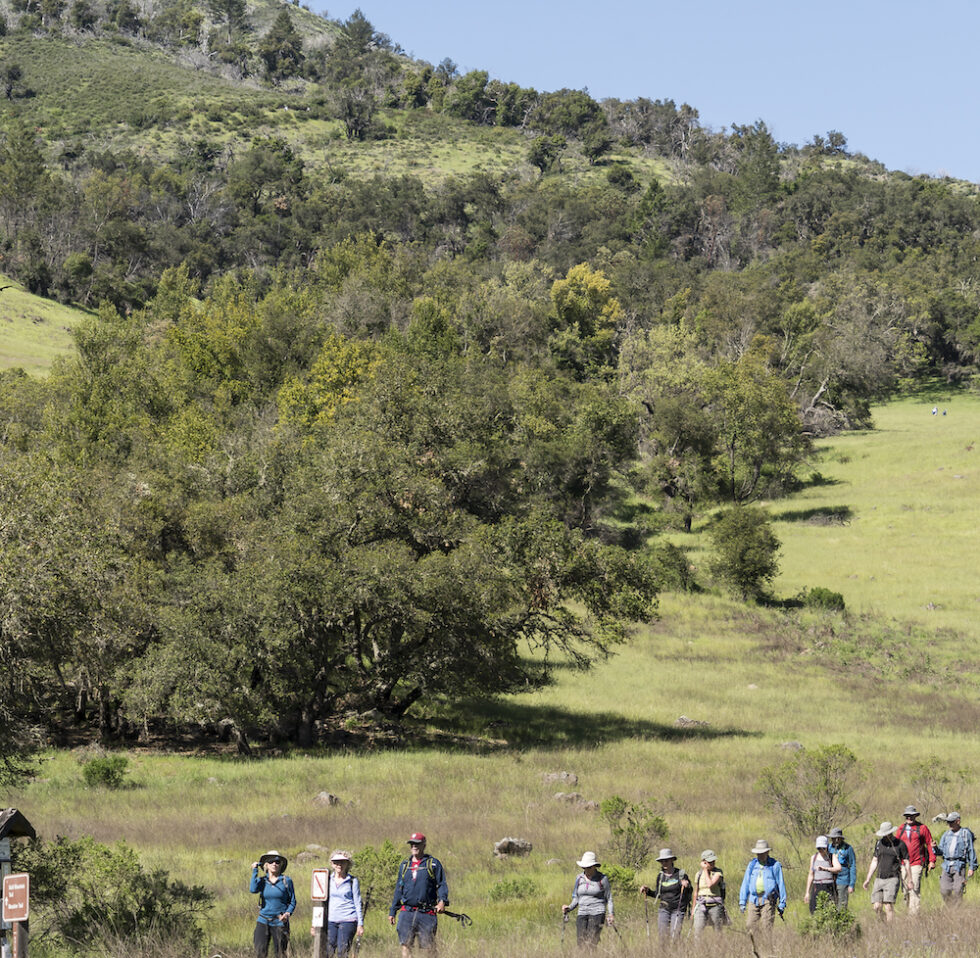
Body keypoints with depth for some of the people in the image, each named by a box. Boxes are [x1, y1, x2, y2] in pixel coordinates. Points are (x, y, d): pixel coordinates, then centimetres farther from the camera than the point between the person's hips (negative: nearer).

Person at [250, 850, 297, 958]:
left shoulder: (286, 881, 0)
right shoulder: (262, 880, 4)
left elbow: (293, 902, 5)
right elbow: (253, 889, -18)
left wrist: (287, 913, -13)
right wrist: (255, 871, -12)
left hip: (280, 922, -1)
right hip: (263, 921, 1)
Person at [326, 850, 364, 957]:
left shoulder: (353, 881, 1)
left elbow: (358, 903, 3)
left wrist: (360, 924, -1)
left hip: (348, 920, -3)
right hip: (330, 920, 4)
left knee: (342, 952, -9)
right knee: (328, 952, -4)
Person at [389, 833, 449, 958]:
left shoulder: (434, 864, 6)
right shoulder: (404, 865, 18)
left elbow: (442, 884, 0)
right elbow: (398, 890, 21)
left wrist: (442, 901, -18)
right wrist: (392, 911, 19)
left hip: (427, 914, -3)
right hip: (407, 913, 3)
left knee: (428, 947, -2)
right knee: (405, 945, -7)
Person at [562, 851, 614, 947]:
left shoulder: (602, 879, 0)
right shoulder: (579, 878, 11)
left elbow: (609, 899, 4)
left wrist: (610, 914, -9)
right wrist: (569, 908, -1)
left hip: (597, 913, -4)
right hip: (582, 913, 4)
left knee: (591, 944, -16)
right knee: (580, 941, -5)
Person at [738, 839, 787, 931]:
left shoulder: (775, 865, 2)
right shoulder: (752, 864, 13)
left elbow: (781, 884, 4)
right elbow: (746, 883, 16)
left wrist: (782, 903, 1)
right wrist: (742, 901, 11)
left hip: (768, 900, -4)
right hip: (754, 899, 4)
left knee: (767, 927, -9)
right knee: (749, 926, -2)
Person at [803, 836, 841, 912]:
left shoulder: (832, 857, 0)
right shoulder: (813, 857, 11)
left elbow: (838, 869, -19)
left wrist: (824, 868, -34)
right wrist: (807, 892, 13)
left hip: (829, 889, -3)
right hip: (817, 889, 3)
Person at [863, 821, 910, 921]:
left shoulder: (900, 844, -3)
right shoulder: (879, 843, 11)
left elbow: (906, 862, 1)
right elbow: (874, 861, 18)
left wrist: (909, 879, -2)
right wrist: (868, 879, 16)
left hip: (892, 879, -5)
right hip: (879, 879, 5)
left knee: (888, 907, -15)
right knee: (877, 907, -2)